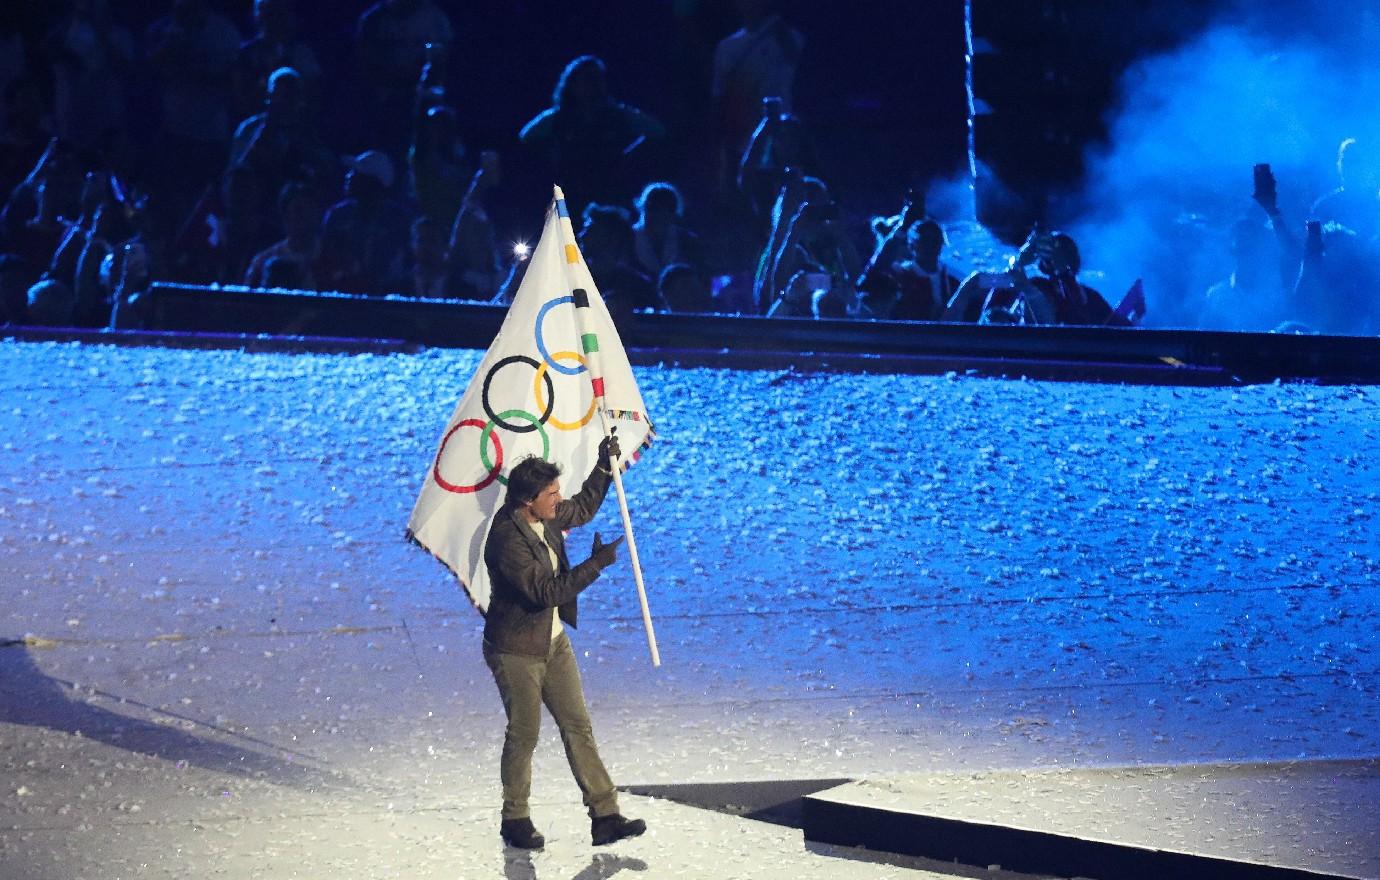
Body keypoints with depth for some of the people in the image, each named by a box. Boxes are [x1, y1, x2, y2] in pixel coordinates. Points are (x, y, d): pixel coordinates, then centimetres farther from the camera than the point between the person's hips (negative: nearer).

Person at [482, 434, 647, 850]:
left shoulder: (546, 516, -2)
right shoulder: (507, 540, -28)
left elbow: (583, 508, 20)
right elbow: (547, 592, -29)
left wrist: (605, 466, 8)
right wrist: (596, 563, -28)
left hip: (553, 641, 8)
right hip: (516, 651, -8)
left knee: (578, 726, 7)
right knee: (523, 735, 5)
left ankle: (605, 816, 10)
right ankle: (515, 821, 23)